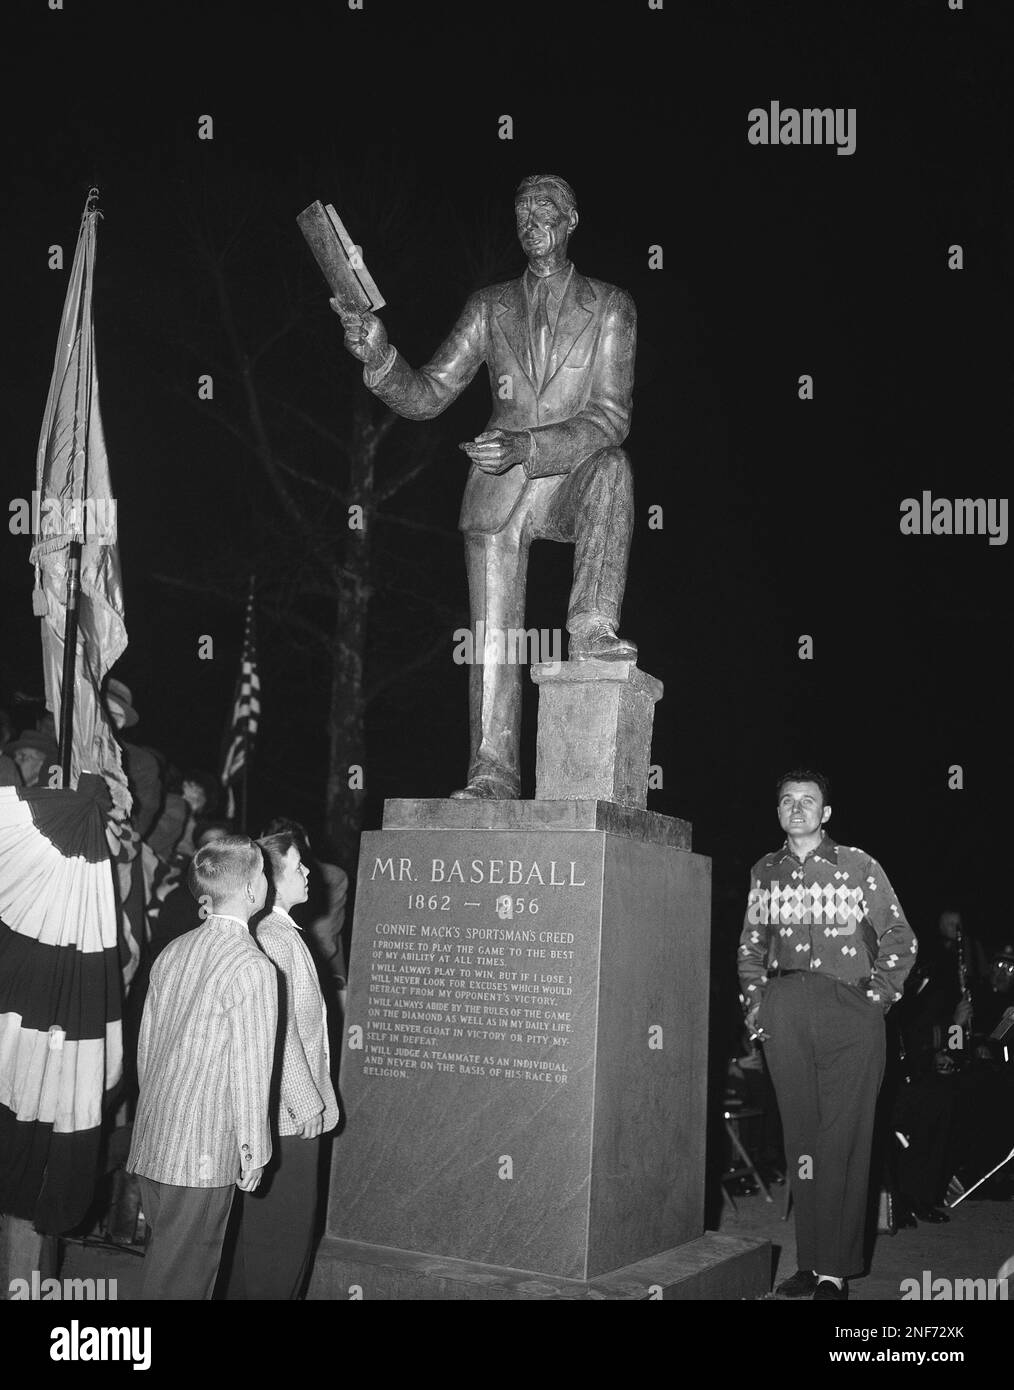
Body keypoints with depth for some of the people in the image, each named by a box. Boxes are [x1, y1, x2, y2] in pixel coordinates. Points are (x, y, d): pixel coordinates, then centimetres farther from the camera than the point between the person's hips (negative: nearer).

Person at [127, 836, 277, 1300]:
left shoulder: (172, 952, 7)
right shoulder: (252, 967, -15)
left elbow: (145, 1045, 13)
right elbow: (250, 1069, -15)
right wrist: (254, 1152, -6)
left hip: (152, 1139, 7)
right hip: (204, 1154, -7)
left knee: (162, 1261, 18)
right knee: (182, 1279, 3)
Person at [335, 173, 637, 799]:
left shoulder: (610, 307, 3)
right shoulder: (490, 307, 11)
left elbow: (610, 419, -8)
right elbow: (427, 395, 8)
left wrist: (528, 448, -23)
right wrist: (378, 353, -13)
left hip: (572, 483, -2)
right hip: (499, 492, 2)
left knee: (612, 464, -35)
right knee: (493, 638, -4)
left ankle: (593, 628, -34)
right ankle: (493, 773, 1)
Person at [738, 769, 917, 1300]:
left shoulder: (859, 866, 4)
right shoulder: (765, 871, 14)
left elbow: (900, 939, 6)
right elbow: (750, 943, 21)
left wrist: (877, 996, -2)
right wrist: (756, 996, 9)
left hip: (849, 1012, -3)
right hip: (785, 1015, 3)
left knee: (842, 1141, -6)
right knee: (800, 1137, 5)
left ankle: (835, 1271, -1)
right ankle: (810, 1262, 12)